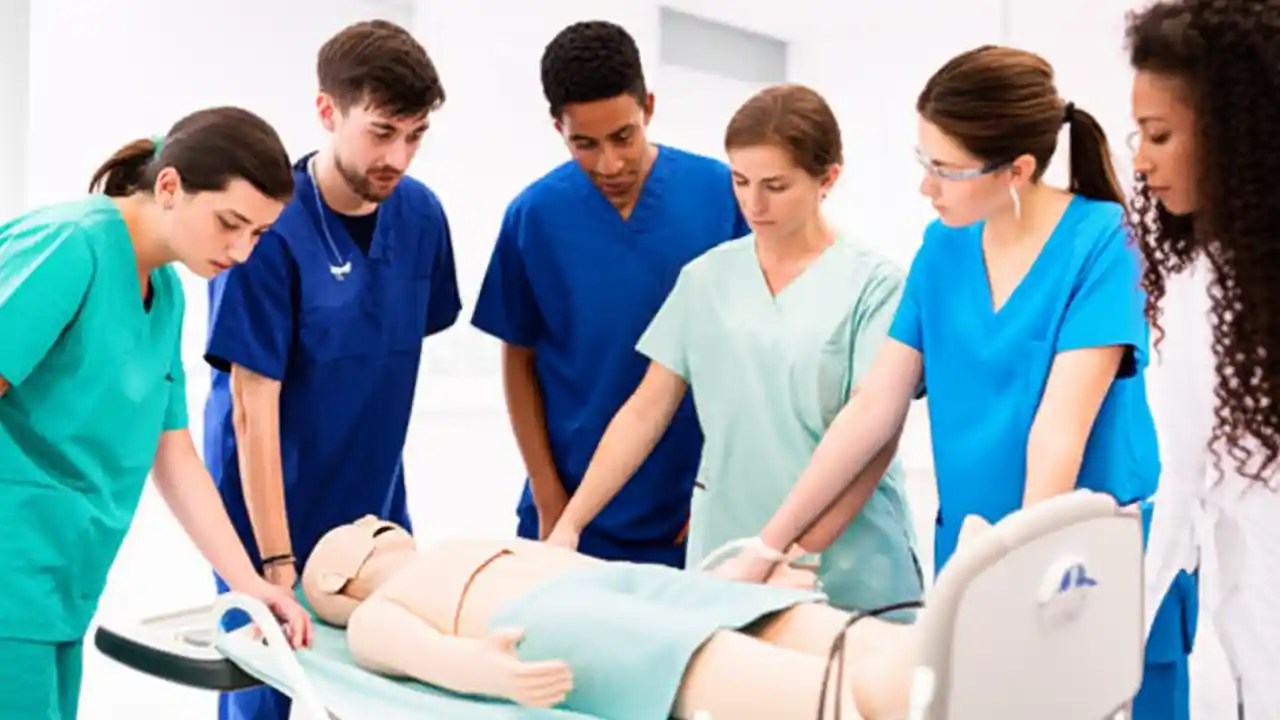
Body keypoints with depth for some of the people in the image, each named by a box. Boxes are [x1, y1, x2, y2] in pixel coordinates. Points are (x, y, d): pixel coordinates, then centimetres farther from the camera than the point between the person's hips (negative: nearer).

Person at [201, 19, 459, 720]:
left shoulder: (421, 215, -4)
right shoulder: (269, 226, -20)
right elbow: (254, 404, -19)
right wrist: (278, 565, -21)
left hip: (374, 509, 5)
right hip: (271, 512, -5)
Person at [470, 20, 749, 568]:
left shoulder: (722, 194, -8)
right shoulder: (534, 215, -6)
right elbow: (520, 361, 3)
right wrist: (547, 495, -2)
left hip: (695, 505, 0)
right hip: (574, 508, 0)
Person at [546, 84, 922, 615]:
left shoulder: (873, 284, -6)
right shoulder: (704, 278, 5)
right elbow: (645, 413, 6)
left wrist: (798, 552, -19)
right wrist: (570, 521, 0)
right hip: (724, 559, 3)